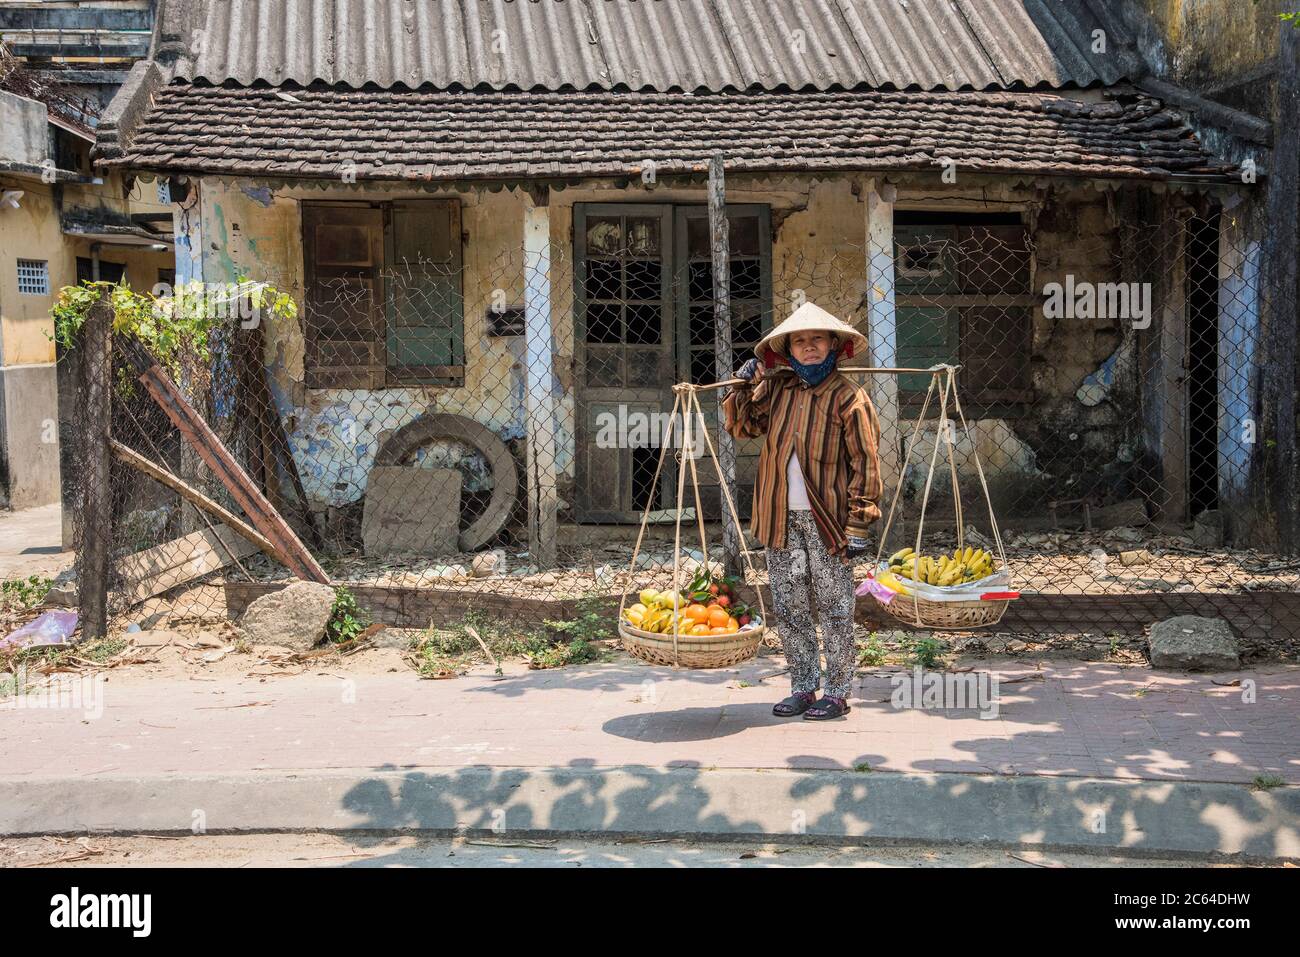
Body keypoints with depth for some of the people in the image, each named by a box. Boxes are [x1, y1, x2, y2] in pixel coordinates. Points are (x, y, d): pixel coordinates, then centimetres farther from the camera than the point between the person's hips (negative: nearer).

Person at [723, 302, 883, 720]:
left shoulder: (847, 396, -7)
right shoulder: (777, 388, 9)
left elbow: (865, 464, -8)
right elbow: (740, 427, 17)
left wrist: (859, 524, -13)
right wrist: (744, 386, 0)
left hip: (826, 519, -5)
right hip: (782, 518, 6)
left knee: (833, 608, 2)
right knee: (789, 608, 11)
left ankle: (836, 693, 11)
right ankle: (803, 688, 22)